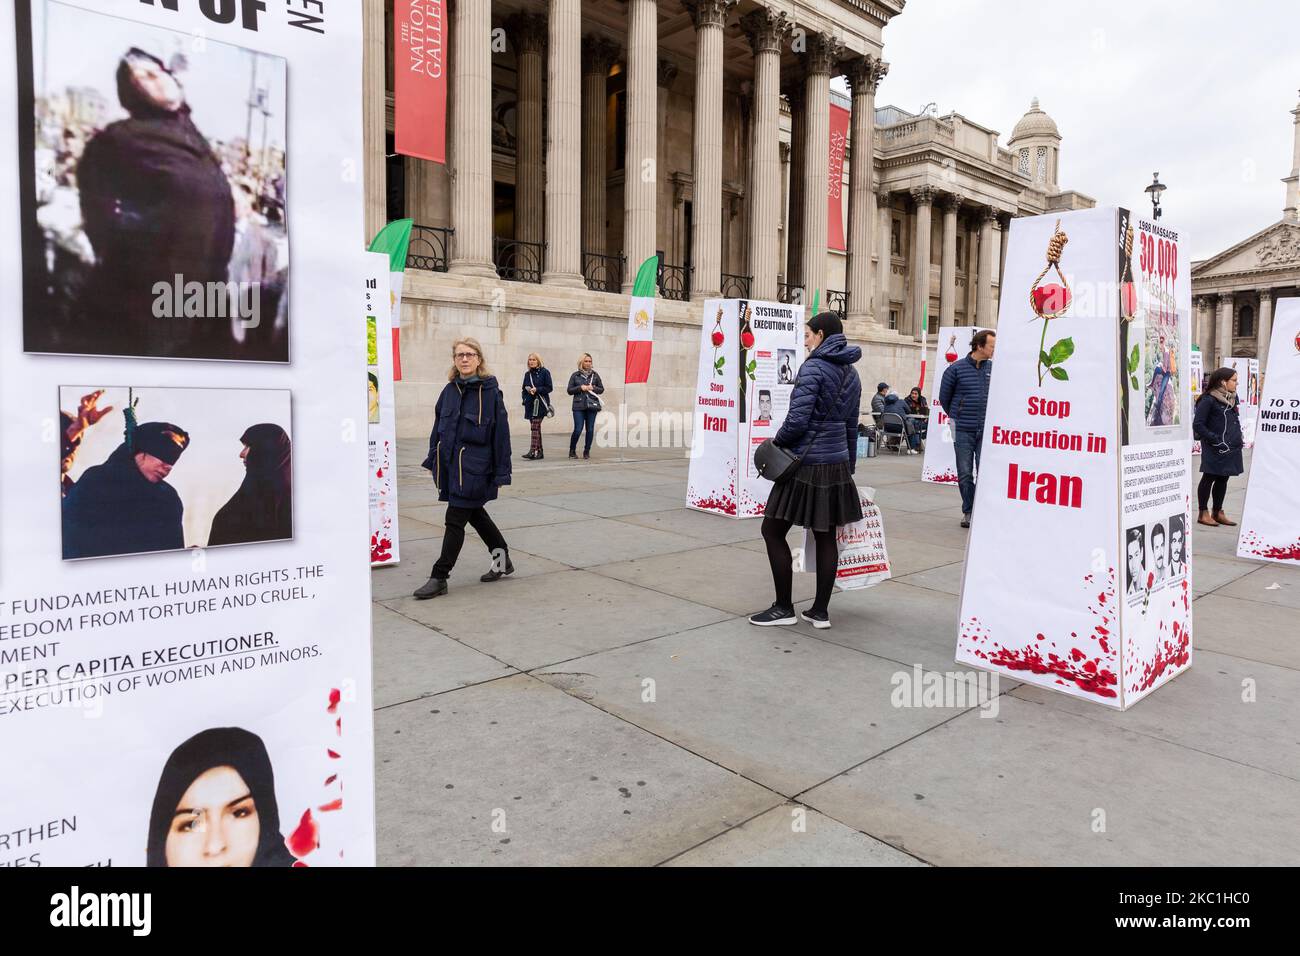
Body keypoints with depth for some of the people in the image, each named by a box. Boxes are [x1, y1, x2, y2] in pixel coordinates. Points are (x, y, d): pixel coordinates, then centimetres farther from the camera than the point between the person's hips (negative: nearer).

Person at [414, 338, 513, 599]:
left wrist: (501, 472, -10)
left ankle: (439, 577, 4)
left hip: (474, 467, -7)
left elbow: (501, 433, -9)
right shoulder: (450, 390, 7)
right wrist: (433, 459, 10)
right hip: (450, 464, 7)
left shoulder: (490, 391, -9)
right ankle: (502, 560, 35)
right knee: (474, 513, 18)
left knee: (455, 520, -4)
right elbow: (438, 426, 14)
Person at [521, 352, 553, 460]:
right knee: (536, 427, 8)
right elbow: (524, 388, 23)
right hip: (530, 403, 6)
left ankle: (533, 451, -20)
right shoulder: (527, 374, 16)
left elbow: (549, 388, -6)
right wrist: (527, 389, 3)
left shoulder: (544, 372, -1)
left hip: (540, 404, -6)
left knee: (535, 427, -15)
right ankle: (539, 452, 13)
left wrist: (537, 389, -15)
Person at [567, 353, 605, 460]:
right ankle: (572, 451, 10)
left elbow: (601, 389, 11)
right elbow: (569, 390, 5)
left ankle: (587, 451, 12)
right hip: (579, 406, -2)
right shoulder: (575, 375, 6)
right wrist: (580, 388, -9)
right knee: (578, 429, -8)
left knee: (590, 429, 0)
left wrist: (593, 388, -7)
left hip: (592, 405, 2)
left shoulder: (595, 375, 9)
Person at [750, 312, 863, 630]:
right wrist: (849, 466, 22)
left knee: (773, 532, 3)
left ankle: (784, 607, 8)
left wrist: (776, 442, -1)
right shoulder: (851, 374, 12)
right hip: (837, 463, 8)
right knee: (826, 536, 11)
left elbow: (797, 419, -19)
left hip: (806, 464, -8)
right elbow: (851, 427, 16)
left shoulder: (813, 367, -12)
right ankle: (820, 611, 17)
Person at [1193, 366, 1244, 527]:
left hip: (1231, 448, 8)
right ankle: (1204, 514, 8)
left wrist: (1238, 438, 11)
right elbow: (1198, 425, -16)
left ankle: (1217, 512, 23)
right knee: (1209, 478, 1)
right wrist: (1215, 440, -17)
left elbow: (1236, 421, 23)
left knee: (1223, 479, 13)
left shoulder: (1232, 398, 11)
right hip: (1215, 450, -8)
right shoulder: (1209, 400, -14)